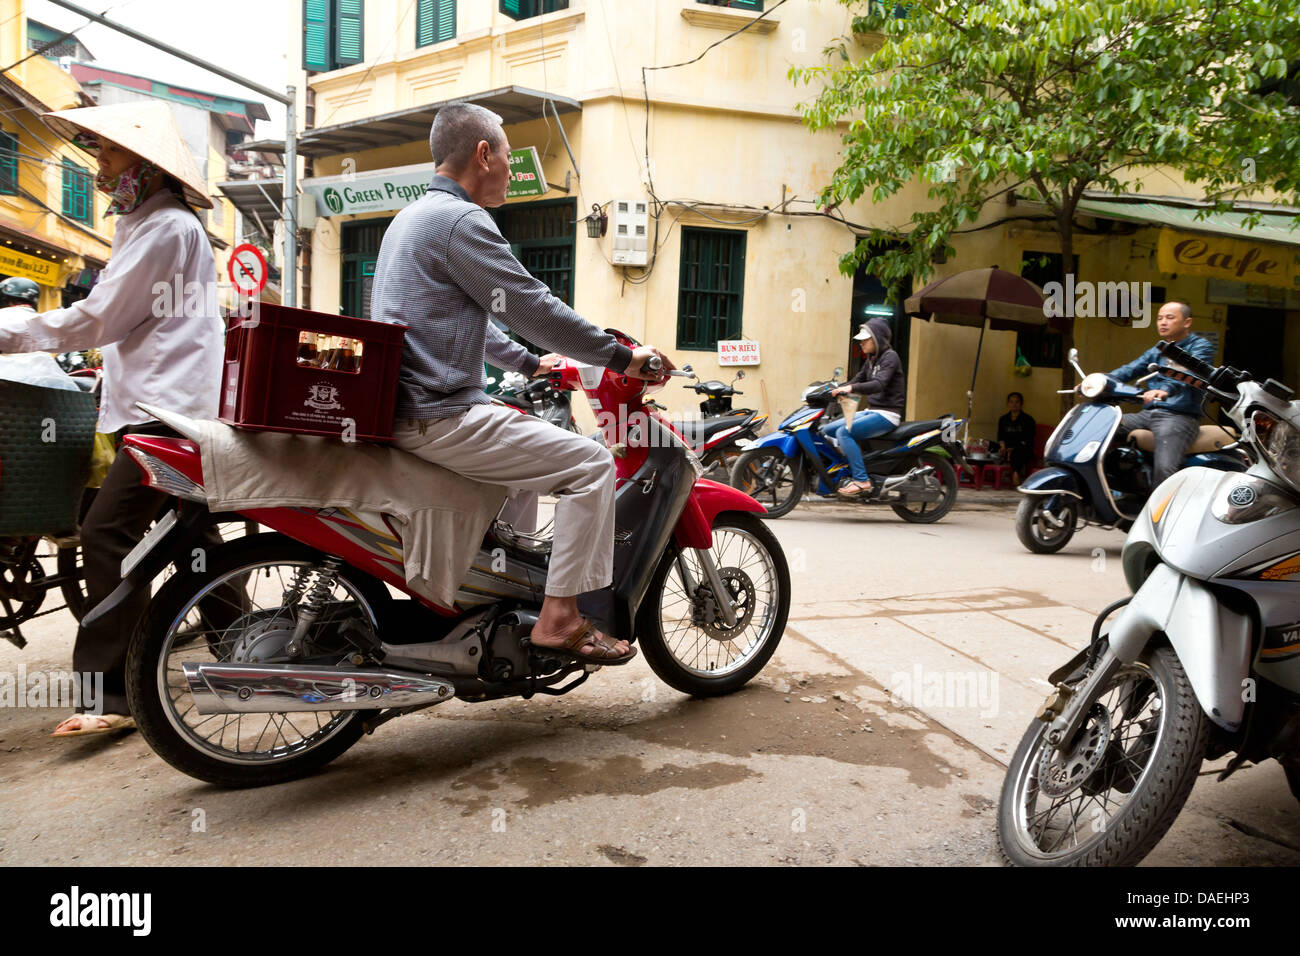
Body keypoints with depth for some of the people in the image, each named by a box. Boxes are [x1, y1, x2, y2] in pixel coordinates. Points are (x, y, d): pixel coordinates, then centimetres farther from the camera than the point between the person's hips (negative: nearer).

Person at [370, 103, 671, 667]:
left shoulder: (409, 218, 21)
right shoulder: (460, 220, -12)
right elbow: (534, 310, -15)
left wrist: (529, 364, 31)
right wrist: (623, 357, -7)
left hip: (403, 407, 11)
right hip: (438, 417, -11)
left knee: (527, 432, 30)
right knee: (590, 463, -11)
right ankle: (559, 618, -9)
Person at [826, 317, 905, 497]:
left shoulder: (890, 356, -11)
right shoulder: (871, 359, 16)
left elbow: (879, 384, -26)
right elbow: (858, 380, 20)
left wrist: (851, 388, -38)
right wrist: (834, 390, 4)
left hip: (887, 414, -9)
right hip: (872, 411, 9)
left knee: (844, 432, -26)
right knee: (829, 430, 4)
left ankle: (861, 480, -26)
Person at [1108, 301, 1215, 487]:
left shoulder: (1200, 346, 0)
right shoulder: (1156, 352, 23)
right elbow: (1130, 369, 9)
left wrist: (1166, 390, -43)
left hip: (1180, 416, -7)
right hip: (1147, 414, 7)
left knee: (1164, 468, -30)